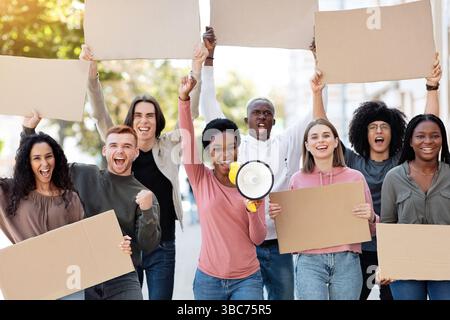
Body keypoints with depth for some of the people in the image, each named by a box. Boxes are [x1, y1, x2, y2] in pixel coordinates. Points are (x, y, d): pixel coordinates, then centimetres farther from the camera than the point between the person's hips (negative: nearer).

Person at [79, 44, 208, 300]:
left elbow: (190, 113, -6)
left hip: (162, 247, 0)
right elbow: (100, 115, -8)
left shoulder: (170, 147, 3)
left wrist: (196, 71, -18)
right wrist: (91, 73, -22)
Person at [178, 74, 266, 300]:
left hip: (247, 279, 0)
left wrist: (253, 210, -17)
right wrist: (184, 98, -25)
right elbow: (187, 139, -15)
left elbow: (258, 238, 1)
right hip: (208, 279, 0)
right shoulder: (201, 179, 0)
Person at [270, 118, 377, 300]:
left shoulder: (355, 177, 5)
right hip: (309, 262, -1)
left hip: (346, 260, 1)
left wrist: (370, 217, -10)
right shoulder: (297, 180, 5)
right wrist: (277, 216, -5)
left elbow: (371, 229, 12)